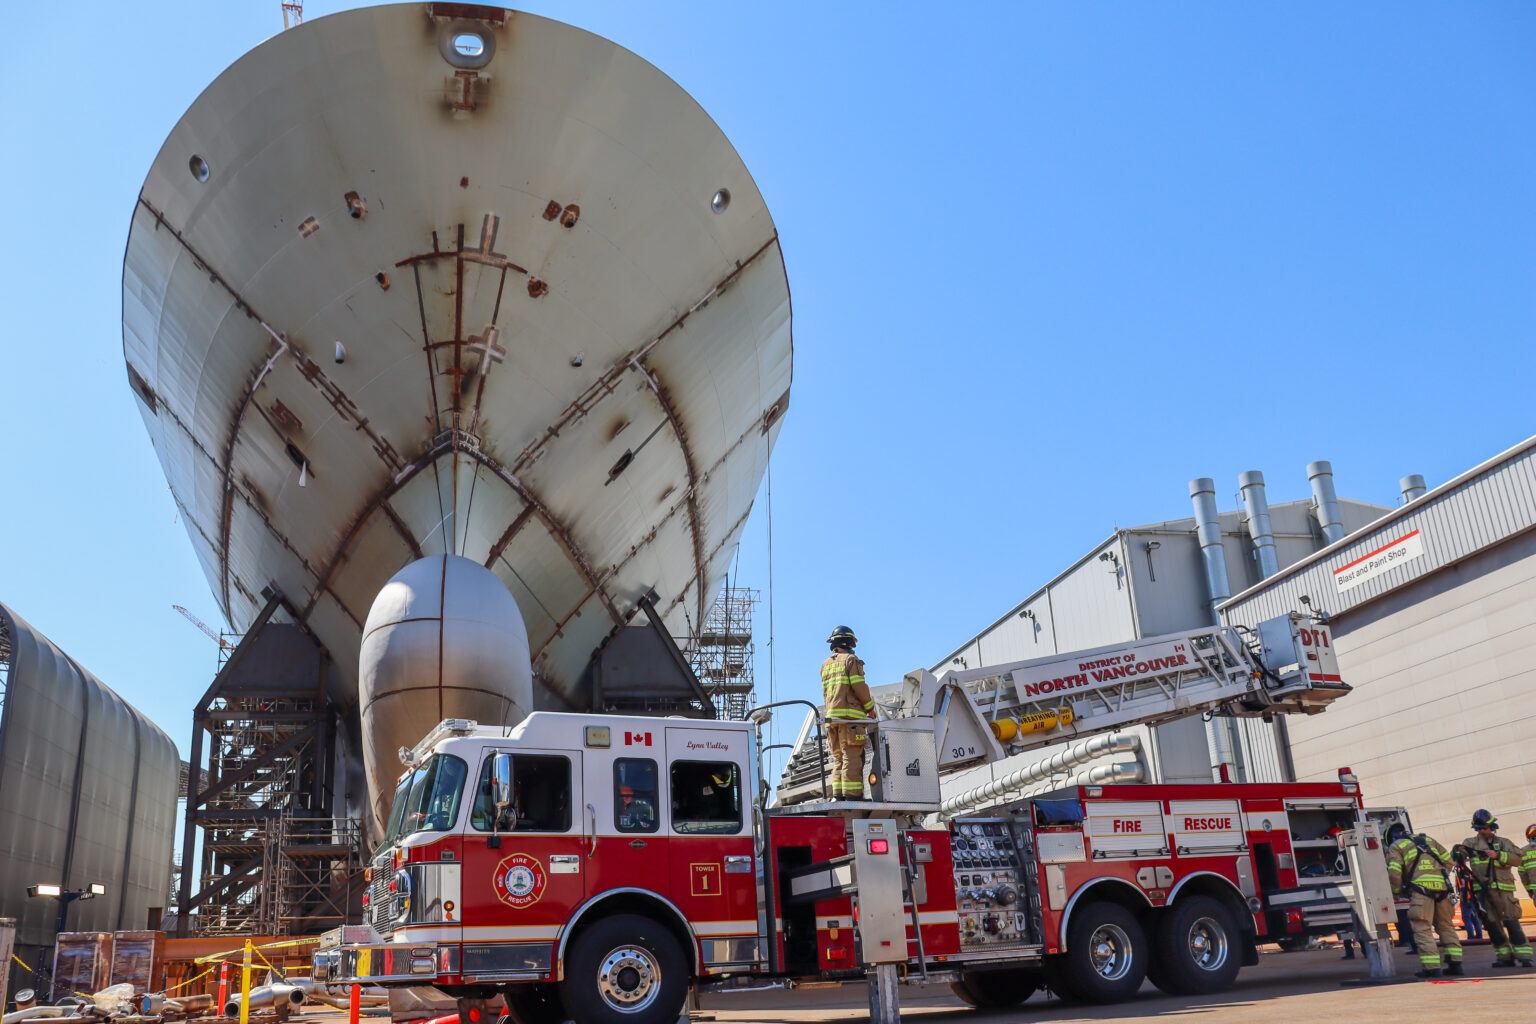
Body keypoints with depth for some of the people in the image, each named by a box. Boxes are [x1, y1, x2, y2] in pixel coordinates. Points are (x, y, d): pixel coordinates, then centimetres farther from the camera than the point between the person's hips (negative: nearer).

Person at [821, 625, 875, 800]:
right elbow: (859, 687, -9)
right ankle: (852, 795, -16)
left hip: (831, 716, 7)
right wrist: (870, 708, 1)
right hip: (850, 715, -7)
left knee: (839, 758, 7)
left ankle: (838, 795, 2)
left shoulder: (825, 664, 21)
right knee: (852, 757, -10)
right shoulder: (851, 659, 0)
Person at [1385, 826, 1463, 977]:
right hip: (1442, 887, 6)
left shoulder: (1395, 847, 10)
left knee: (1423, 928, -5)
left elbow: (1394, 873, -2)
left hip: (1421, 888, -5)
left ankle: (1431, 967, -11)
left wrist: (1398, 891, 12)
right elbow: (1448, 859, 23)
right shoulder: (1428, 840, 28)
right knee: (1446, 926, 15)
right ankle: (1455, 963, 13)